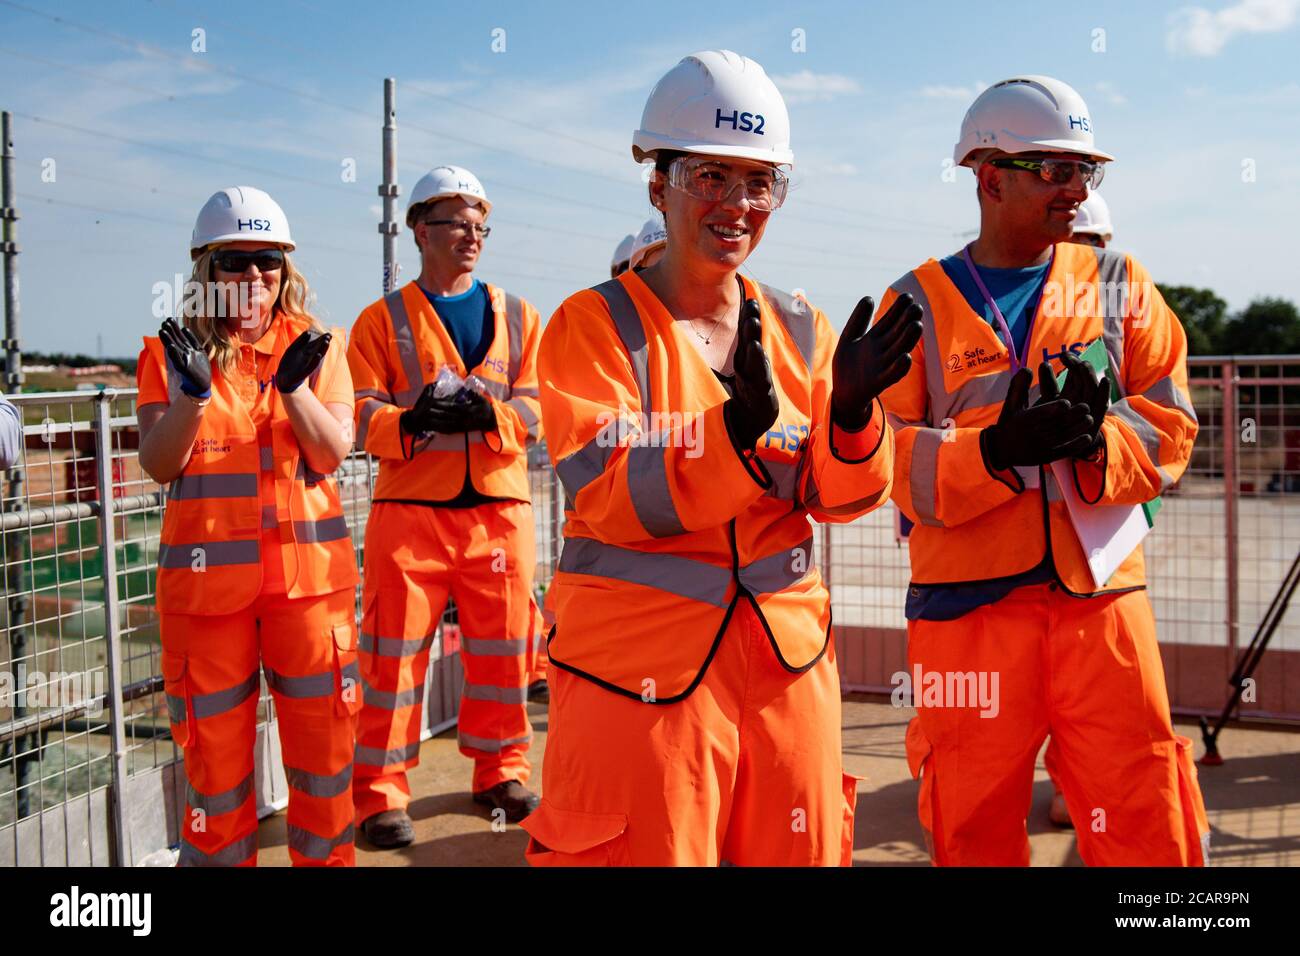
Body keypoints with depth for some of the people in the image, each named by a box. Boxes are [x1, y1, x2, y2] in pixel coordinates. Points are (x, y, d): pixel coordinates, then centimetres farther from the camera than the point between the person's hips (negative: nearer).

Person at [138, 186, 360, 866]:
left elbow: (332, 453, -5)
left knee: (321, 732, 8)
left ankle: (325, 855, 25)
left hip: (308, 568, 1)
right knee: (214, 740, 7)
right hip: (206, 572, 0)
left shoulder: (317, 347, 5)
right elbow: (158, 465, -5)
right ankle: (216, 857, 23)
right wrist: (194, 392, -20)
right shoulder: (169, 354, 4)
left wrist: (294, 387, -20)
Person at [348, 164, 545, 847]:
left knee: (501, 648, 8)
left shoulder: (517, 317, 14)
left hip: (500, 508, 3)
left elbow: (538, 406, 4)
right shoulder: (383, 320, 8)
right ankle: (381, 792, 9)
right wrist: (410, 422, -22)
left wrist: (488, 413, -17)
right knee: (395, 651, -1)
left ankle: (499, 771, 25)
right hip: (410, 509, -2)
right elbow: (364, 417, -1)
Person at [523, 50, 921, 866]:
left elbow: (840, 498, 3)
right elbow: (610, 500, -17)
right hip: (639, 663, -4)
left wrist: (852, 411, -17)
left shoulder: (799, 330, 7)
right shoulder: (595, 325, -6)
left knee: (801, 852, 15)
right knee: (652, 851, 4)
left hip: (787, 652, 5)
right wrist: (738, 428, -31)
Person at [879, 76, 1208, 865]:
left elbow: (1168, 430, 4)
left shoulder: (1119, 286, 11)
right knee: (974, 836, 8)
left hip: (1101, 598, 2)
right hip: (968, 602, -1)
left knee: (1150, 832, 2)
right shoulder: (919, 304, 4)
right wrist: (997, 450, -22)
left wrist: (1094, 441, -18)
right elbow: (891, 461, -4)